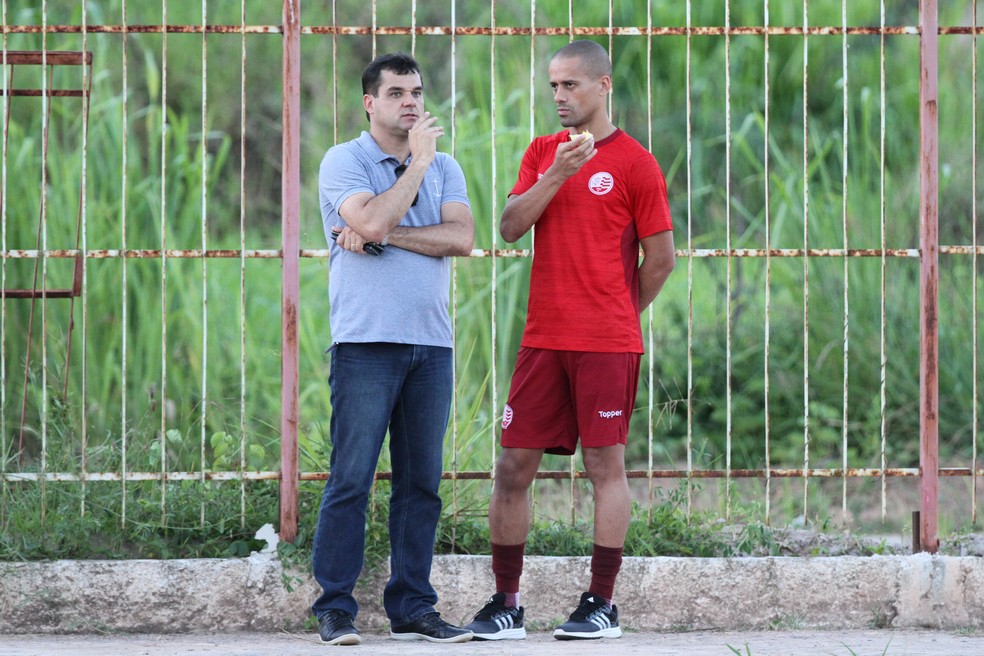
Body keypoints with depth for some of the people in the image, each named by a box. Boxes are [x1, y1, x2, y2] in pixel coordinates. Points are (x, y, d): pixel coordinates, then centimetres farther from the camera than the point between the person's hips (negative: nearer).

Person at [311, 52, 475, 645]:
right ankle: (336, 609, -4)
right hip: (366, 342, -5)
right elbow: (372, 221, -17)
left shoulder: (445, 168, 14)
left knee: (421, 483, 5)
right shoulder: (345, 161, 1)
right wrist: (417, 162, -8)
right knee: (351, 480, -7)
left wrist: (382, 236, -10)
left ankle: (412, 608, 10)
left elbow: (462, 238, -2)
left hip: (432, 344, 5)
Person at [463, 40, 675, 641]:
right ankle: (506, 604, 8)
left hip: (607, 344, -5)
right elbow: (510, 227, 1)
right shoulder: (543, 153, 13)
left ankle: (602, 604, 2)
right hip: (544, 340, 5)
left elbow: (660, 258, 1)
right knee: (514, 464, 2)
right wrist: (557, 174, -11)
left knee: (605, 463, -3)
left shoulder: (635, 163, -2)